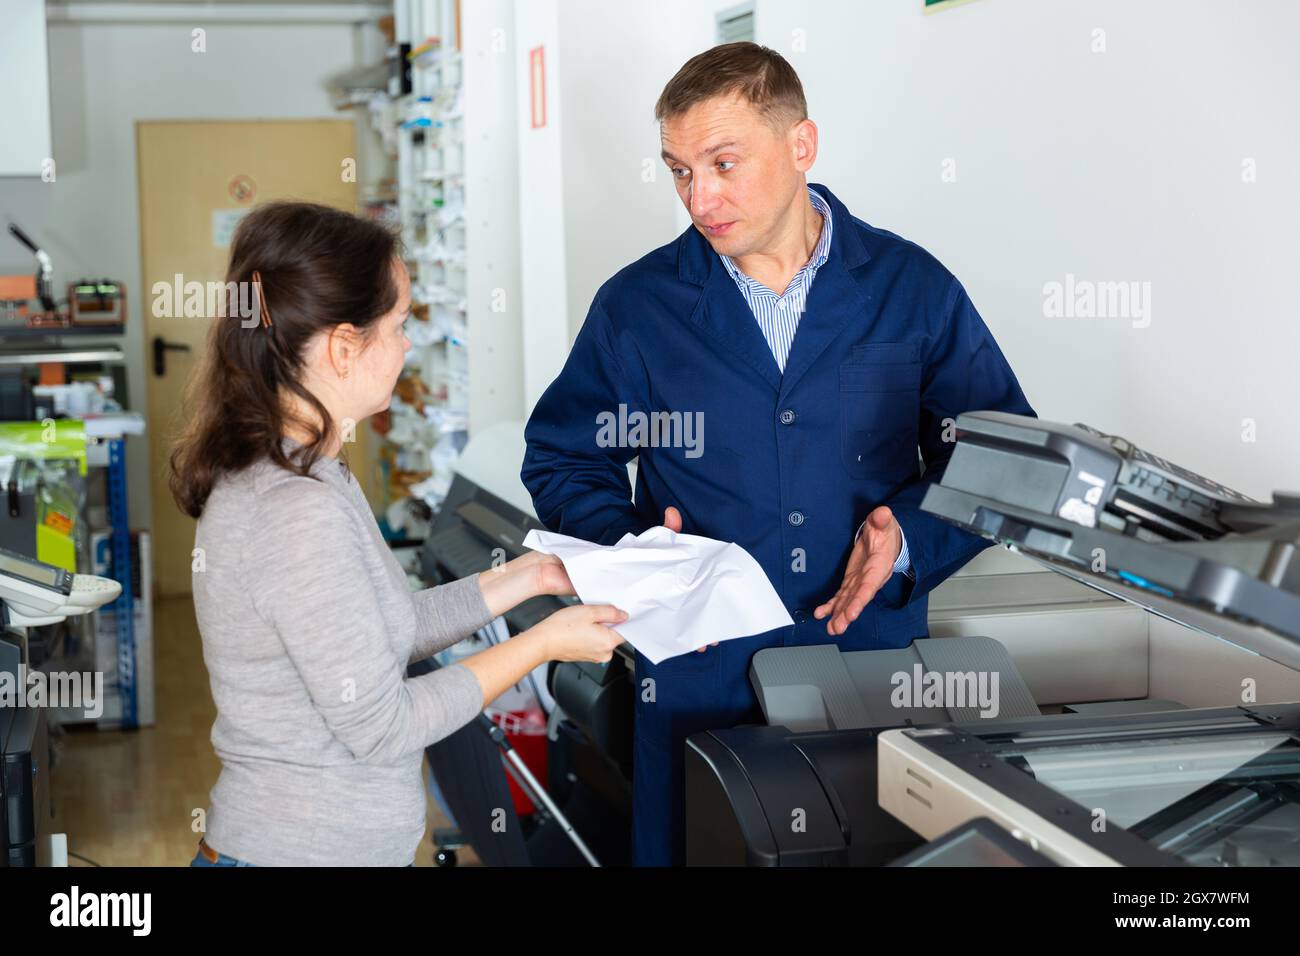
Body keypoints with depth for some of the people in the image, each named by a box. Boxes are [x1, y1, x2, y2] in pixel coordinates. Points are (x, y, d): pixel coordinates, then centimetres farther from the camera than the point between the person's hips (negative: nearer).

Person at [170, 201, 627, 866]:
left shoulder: (279, 475, 5)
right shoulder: (298, 513, -24)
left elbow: (388, 629, 13)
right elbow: (381, 726, -20)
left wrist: (528, 577, 12)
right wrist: (542, 644, -11)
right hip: (301, 850, -9)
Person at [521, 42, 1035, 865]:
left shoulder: (913, 289, 0)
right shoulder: (637, 306, 0)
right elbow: (565, 460, 7)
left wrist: (911, 538, -12)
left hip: (878, 657, 0)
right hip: (702, 674, 0)